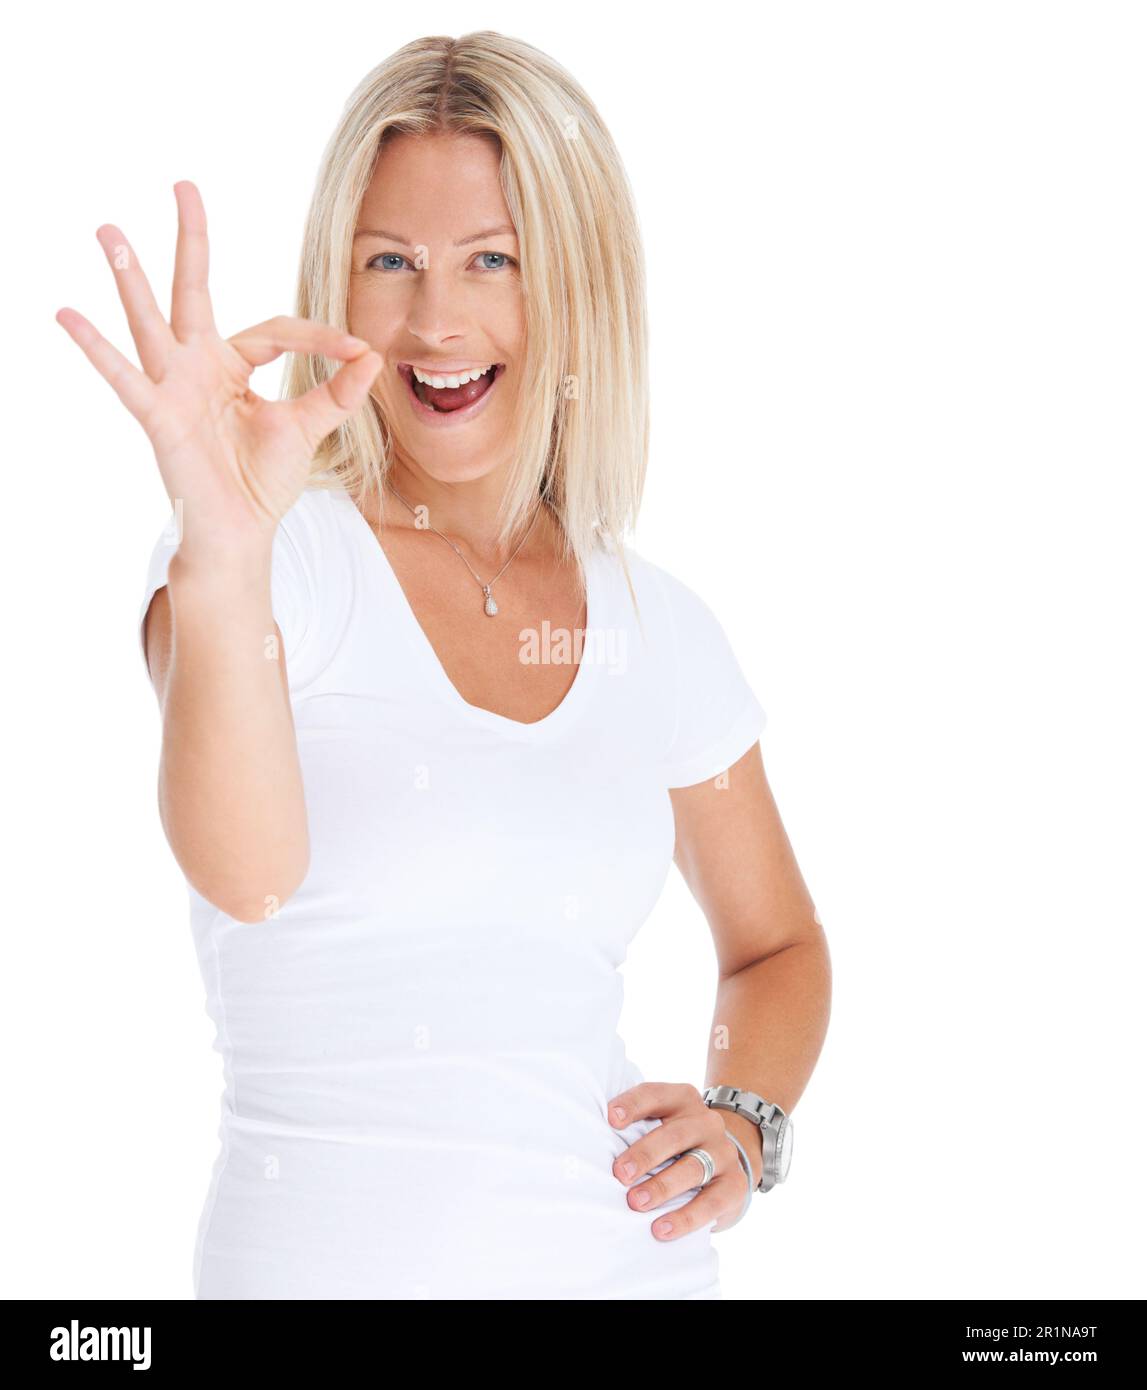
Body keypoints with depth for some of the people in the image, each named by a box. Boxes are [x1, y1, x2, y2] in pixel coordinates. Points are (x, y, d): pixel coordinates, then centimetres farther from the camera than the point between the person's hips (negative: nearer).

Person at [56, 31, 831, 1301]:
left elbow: (776, 946, 15)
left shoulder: (659, 629, 2)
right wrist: (223, 565, -44)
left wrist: (746, 1119, -3)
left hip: (629, 1258, 4)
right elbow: (246, 872, -29)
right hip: (329, 1258, -3)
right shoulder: (286, 558, -10)